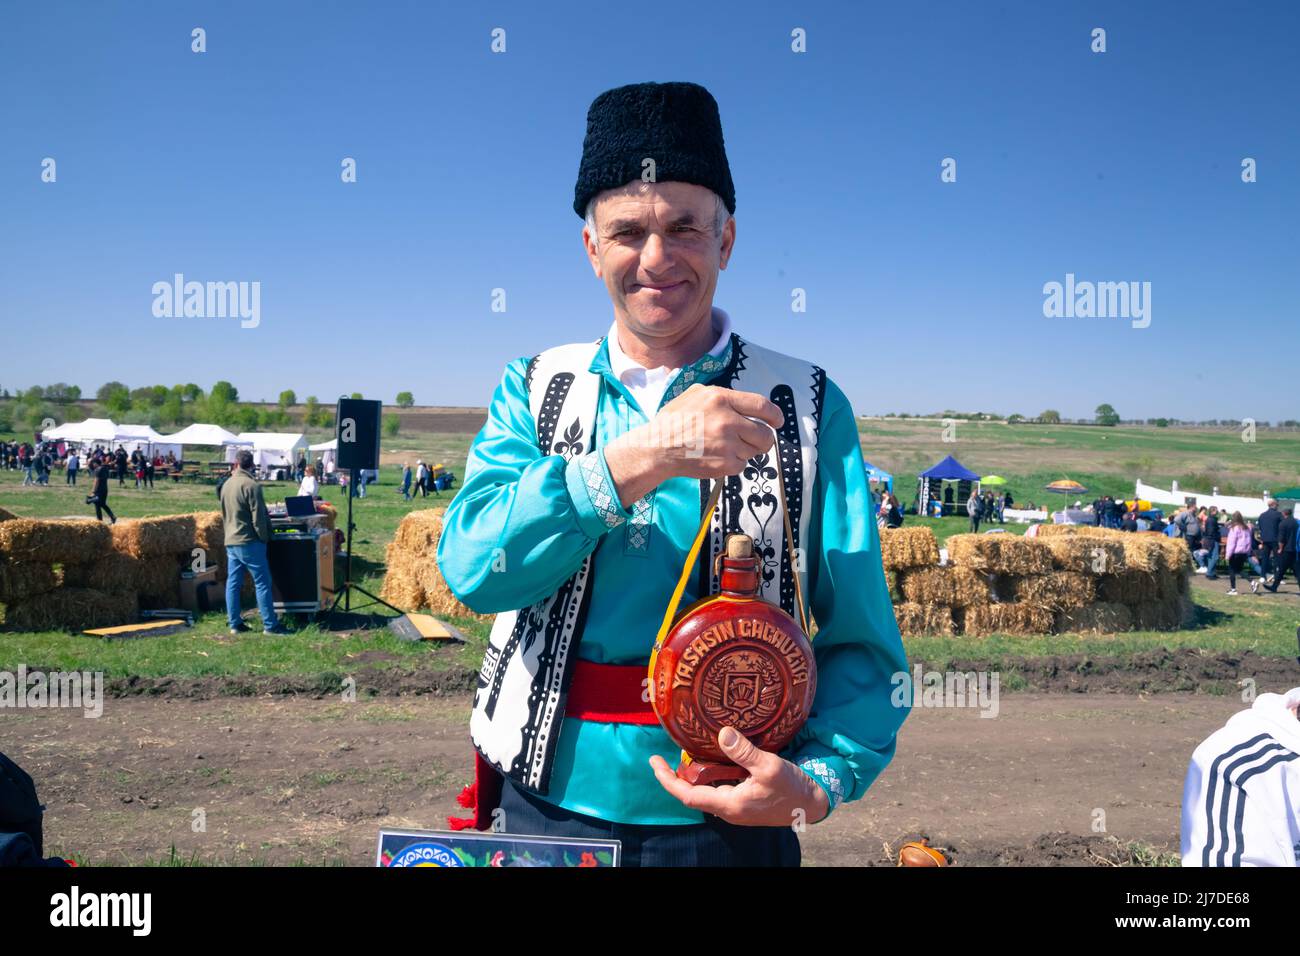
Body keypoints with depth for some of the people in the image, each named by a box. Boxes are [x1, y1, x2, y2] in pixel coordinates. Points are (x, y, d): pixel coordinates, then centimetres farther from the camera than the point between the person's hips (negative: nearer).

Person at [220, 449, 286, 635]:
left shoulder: (226, 485, 9)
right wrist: (264, 538, -5)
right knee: (262, 583, -3)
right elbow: (258, 517, -15)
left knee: (233, 583, 10)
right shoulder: (251, 485, -14)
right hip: (249, 542, -8)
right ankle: (270, 625, -2)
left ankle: (235, 624, 14)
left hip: (230, 541, 8)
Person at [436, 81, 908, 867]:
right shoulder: (535, 389, 1)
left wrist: (819, 780, -23)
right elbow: (471, 565, -14)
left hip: (726, 824, -1)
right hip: (544, 805, 2)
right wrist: (641, 458, -26)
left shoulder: (808, 408, -4)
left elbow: (862, 642, -6)